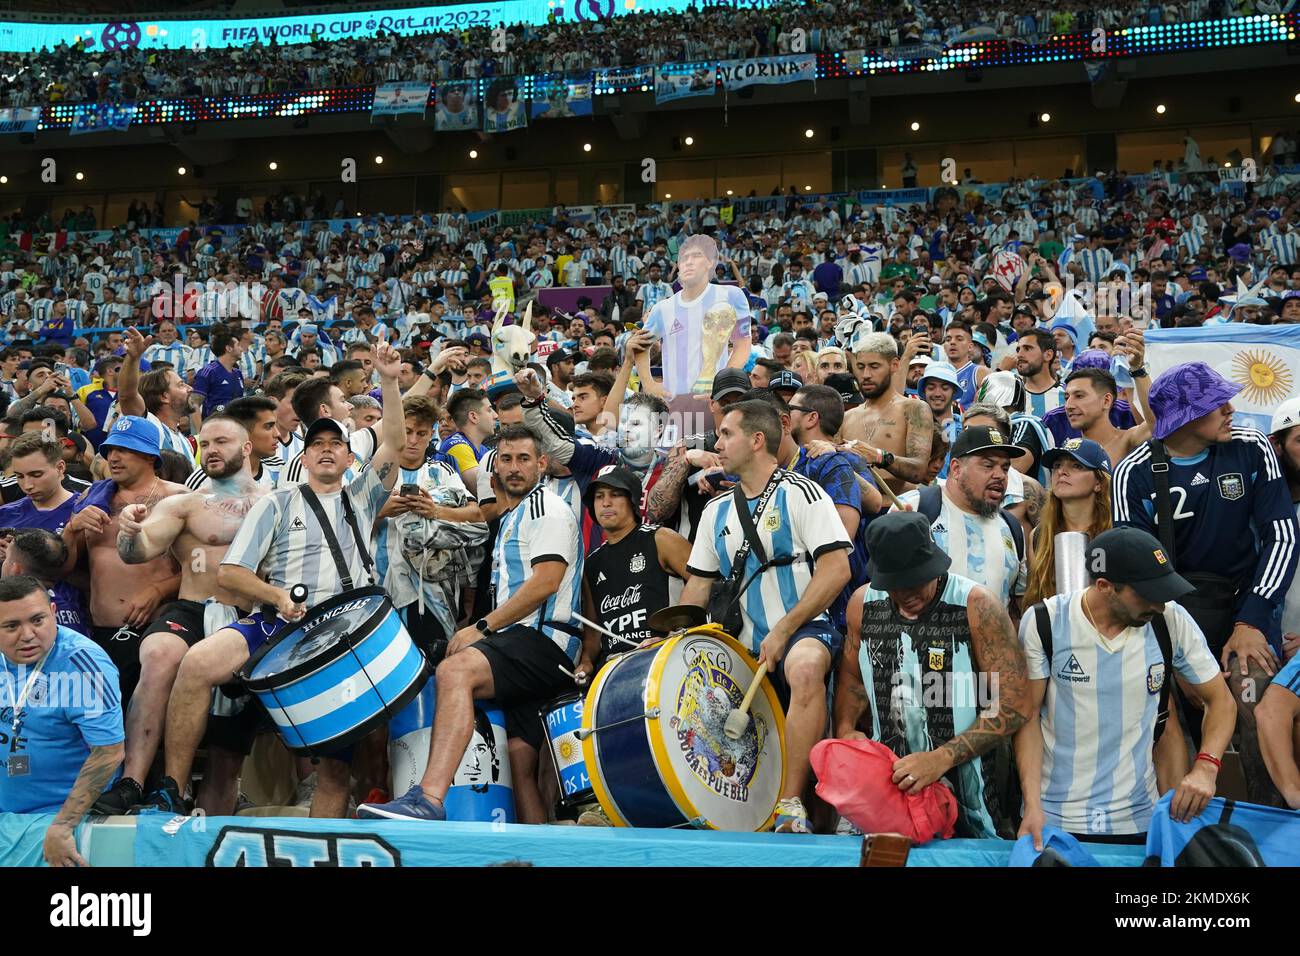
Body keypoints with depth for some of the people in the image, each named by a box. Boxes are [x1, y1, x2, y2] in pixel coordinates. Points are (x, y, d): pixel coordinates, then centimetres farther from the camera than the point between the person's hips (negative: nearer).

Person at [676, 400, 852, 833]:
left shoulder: (799, 493, -5)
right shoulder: (717, 511, 15)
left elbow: (836, 569, -13)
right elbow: (699, 583, 20)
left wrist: (782, 632, -17)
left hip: (804, 630, -7)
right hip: (746, 647, 7)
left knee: (805, 666, -39)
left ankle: (791, 806, -34)